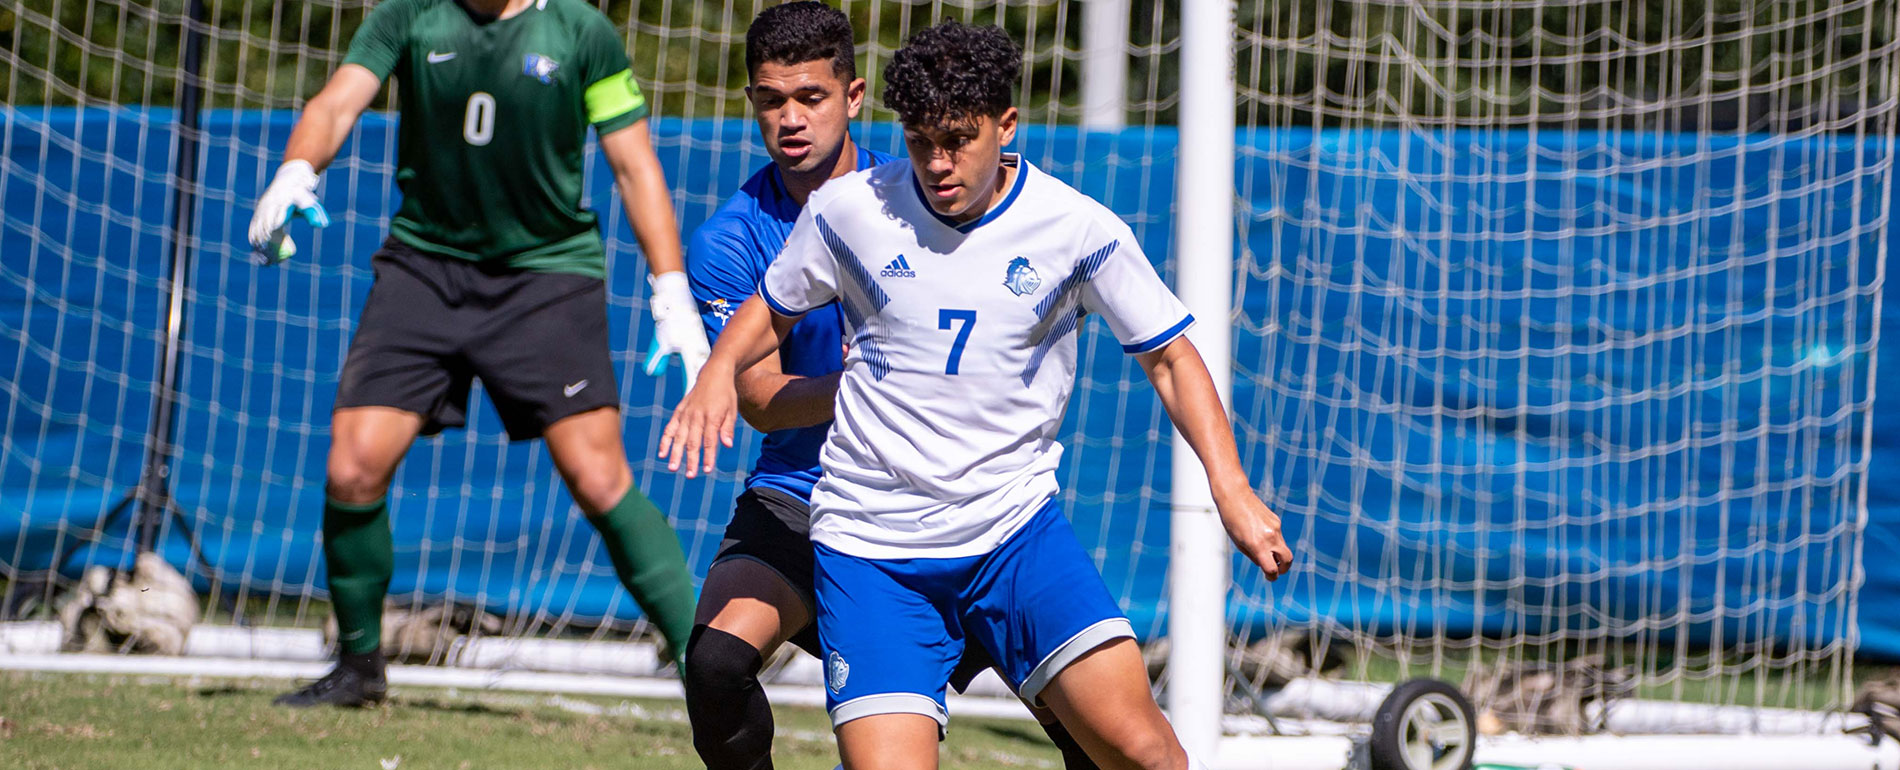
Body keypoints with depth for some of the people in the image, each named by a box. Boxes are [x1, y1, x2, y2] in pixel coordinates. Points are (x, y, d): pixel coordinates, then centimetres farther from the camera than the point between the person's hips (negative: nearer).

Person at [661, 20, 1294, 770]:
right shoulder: (848, 210, -2)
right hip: (870, 546, 0)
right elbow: (772, 310, 15)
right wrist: (719, 370, -7)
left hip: (1015, 525, 0)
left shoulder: (1078, 229, -4)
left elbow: (1169, 357, 4)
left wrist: (1230, 488, -8)